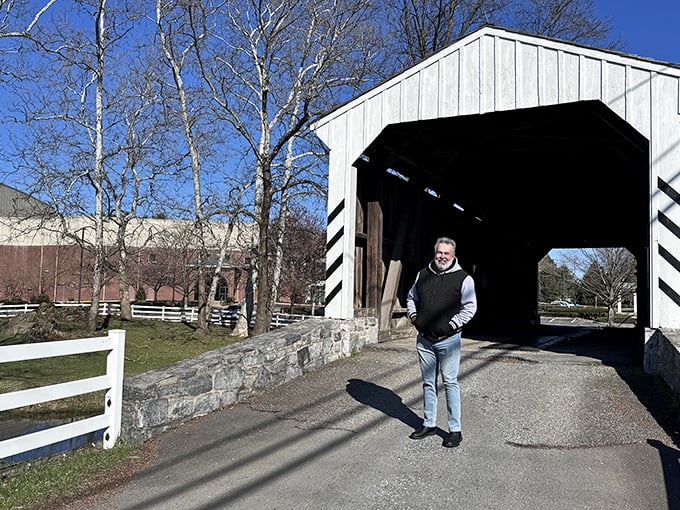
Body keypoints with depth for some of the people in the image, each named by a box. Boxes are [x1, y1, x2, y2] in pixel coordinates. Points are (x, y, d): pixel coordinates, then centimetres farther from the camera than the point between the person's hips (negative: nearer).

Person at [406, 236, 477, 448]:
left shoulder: (463, 278, -4)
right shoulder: (423, 275, 10)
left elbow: (470, 307, -5)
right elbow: (411, 297, 23)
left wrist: (452, 324, -13)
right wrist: (413, 315, 8)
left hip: (448, 340, -5)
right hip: (424, 339, 5)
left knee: (450, 383, -1)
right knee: (428, 383, 13)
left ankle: (455, 430, 8)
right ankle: (429, 424, 25)